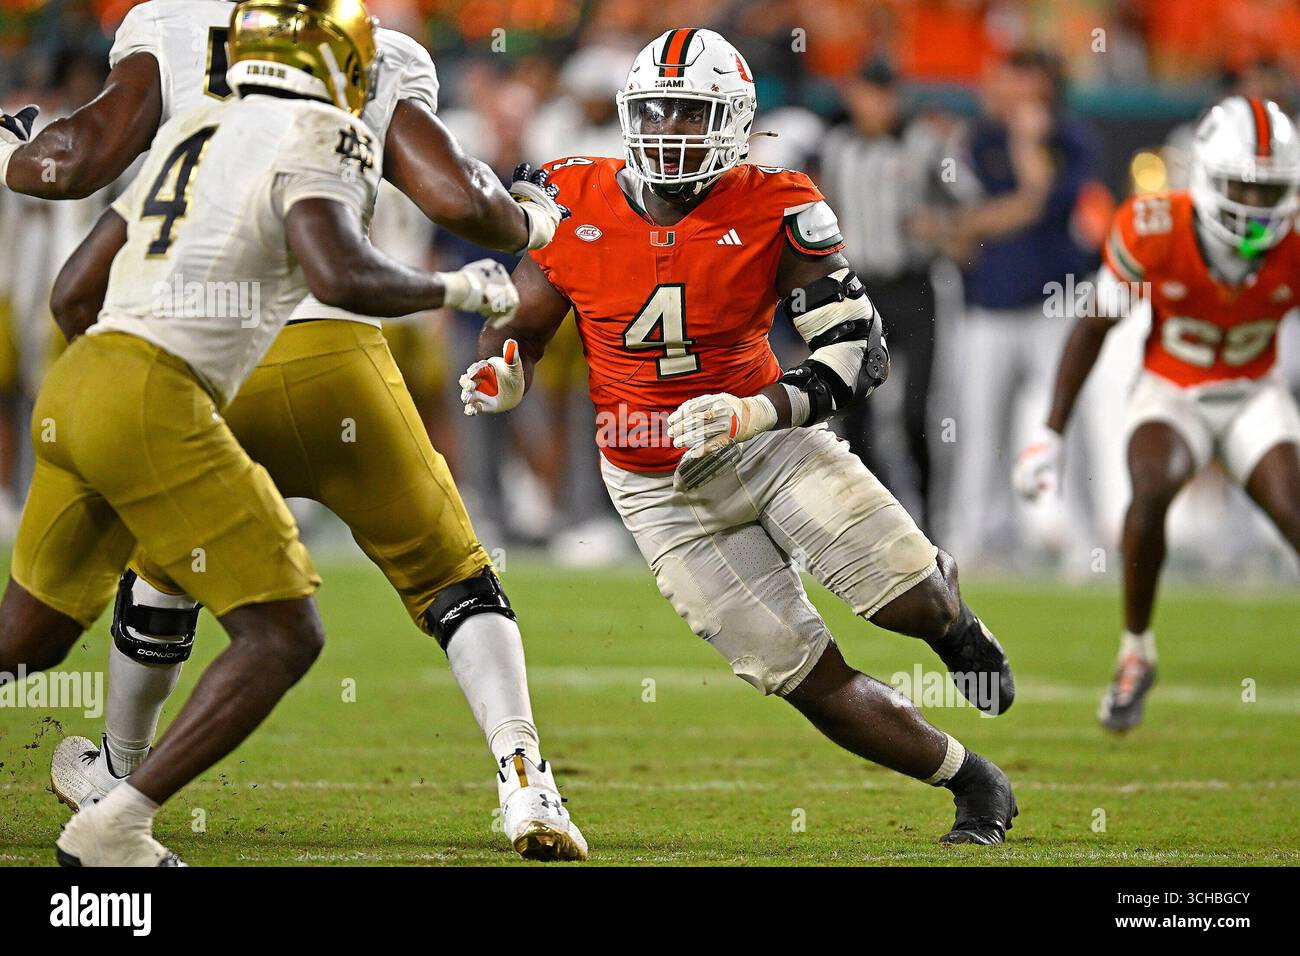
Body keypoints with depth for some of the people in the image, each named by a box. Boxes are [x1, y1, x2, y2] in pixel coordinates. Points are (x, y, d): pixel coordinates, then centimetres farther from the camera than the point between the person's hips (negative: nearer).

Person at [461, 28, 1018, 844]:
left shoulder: (774, 211, -16)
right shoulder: (576, 203, -8)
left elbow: (863, 351, -18)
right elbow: (522, 332, 4)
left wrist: (755, 412, -33)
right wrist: (498, 375, -20)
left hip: (768, 440, -1)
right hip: (665, 492, 1)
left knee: (913, 601, -15)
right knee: (815, 684, -4)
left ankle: (944, 597, 25)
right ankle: (973, 784, 17)